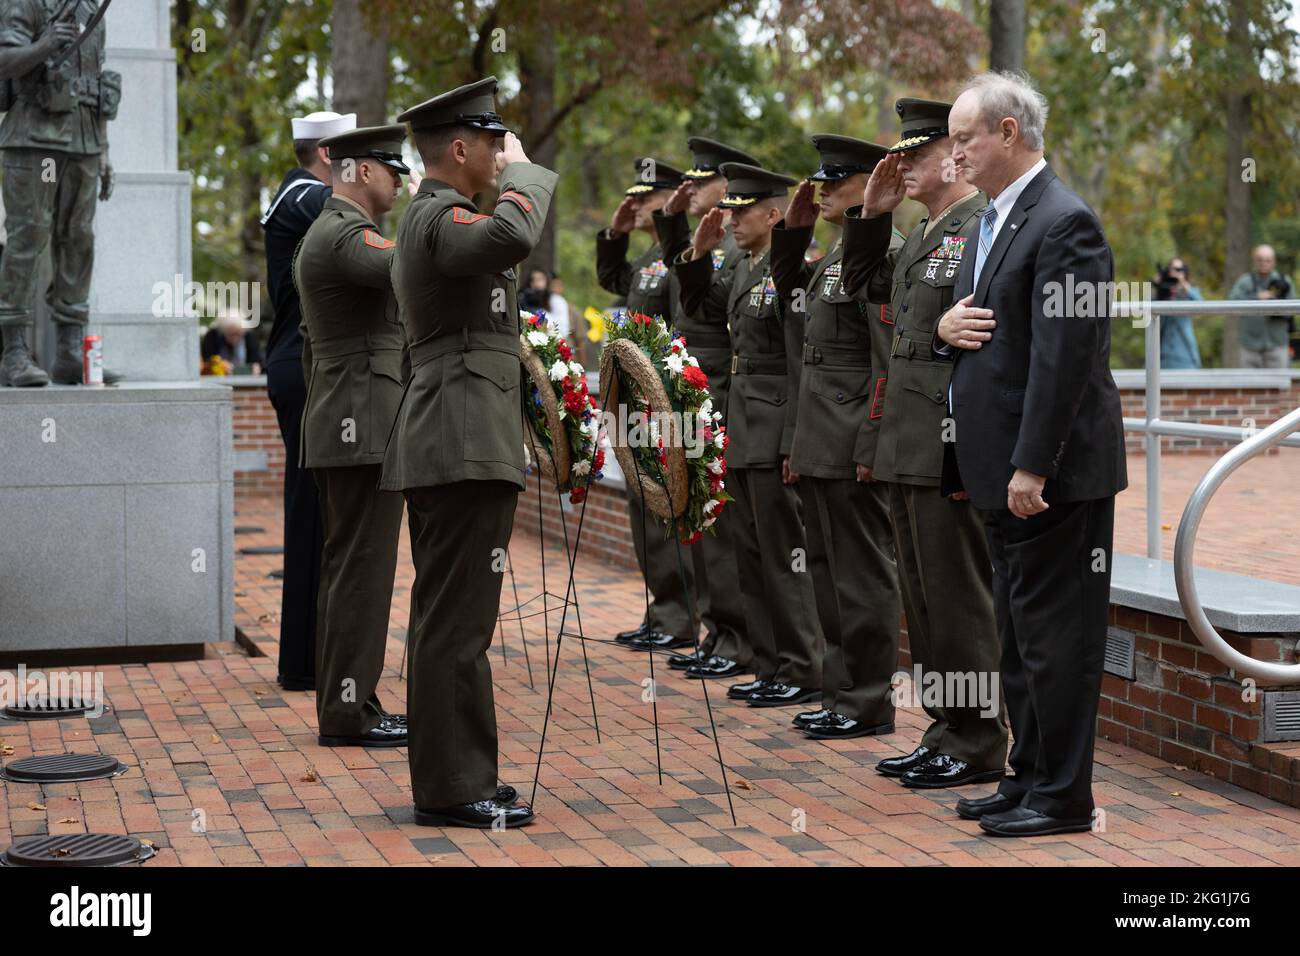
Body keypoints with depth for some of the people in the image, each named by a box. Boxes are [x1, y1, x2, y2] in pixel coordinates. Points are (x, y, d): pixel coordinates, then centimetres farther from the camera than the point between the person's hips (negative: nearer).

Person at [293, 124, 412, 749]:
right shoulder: (345, 234, -13)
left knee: (346, 567, 12)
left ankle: (346, 703, 17)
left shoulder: (324, 234, 20)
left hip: (336, 429, 11)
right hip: (365, 425, -11)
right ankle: (349, 713, -6)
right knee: (362, 568, -8)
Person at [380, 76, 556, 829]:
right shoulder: (438, 217, -13)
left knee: (446, 618, 13)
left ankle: (450, 777, 20)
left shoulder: (435, 217, 20)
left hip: (450, 447, 11)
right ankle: (454, 787, -6)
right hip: (465, 447, -11)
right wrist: (524, 173, -19)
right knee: (460, 621, -9)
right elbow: (511, 236, -33)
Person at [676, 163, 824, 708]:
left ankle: (801, 674, 5)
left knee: (784, 557, -3)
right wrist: (698, 254, 11)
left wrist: (795, 444, -20)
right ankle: (770, 668, 20)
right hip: (744, 436, 9)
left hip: (776, 437, -9)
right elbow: (699, 308, 28)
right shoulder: (742, 270, 13)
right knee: (752, 556, 13)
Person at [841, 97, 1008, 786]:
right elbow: (864, 283, 32)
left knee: (958, 598, -3)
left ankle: (978, 746, 5)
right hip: (908, 452, 10)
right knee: (924, 598, 14)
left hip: (950, 452, -10)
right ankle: (946, 731, 23)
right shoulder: (922, 237, 18)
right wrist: (872, 213, 18)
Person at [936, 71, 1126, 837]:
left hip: (1052, 472, -10)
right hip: (1004, 470, 10)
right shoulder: (996, 220, 15)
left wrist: (1032, 466, -23)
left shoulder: (1064, 222, -16)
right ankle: (1029, 778, 26)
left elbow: (1064, 354, -22)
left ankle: (1063, 797, 4)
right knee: (1021, 634, 16)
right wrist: (947, 326, -1)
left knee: (1056, 634, -3)